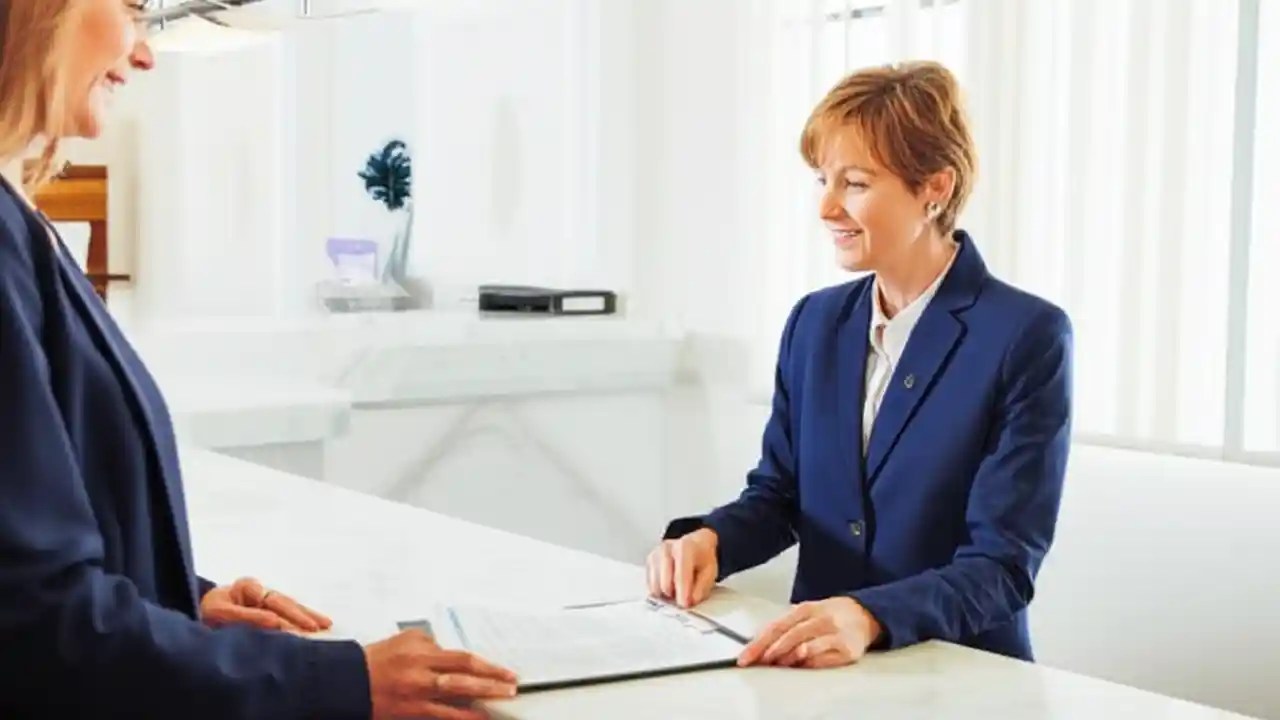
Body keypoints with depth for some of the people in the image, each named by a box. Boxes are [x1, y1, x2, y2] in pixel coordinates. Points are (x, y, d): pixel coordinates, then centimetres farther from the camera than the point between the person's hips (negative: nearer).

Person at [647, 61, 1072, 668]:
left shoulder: (1027, 337, -9)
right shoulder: (814, 322, 8)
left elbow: (1002, 565, -14)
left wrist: (868, 618, -30)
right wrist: (708, 539, -7)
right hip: (815, 663, 3)